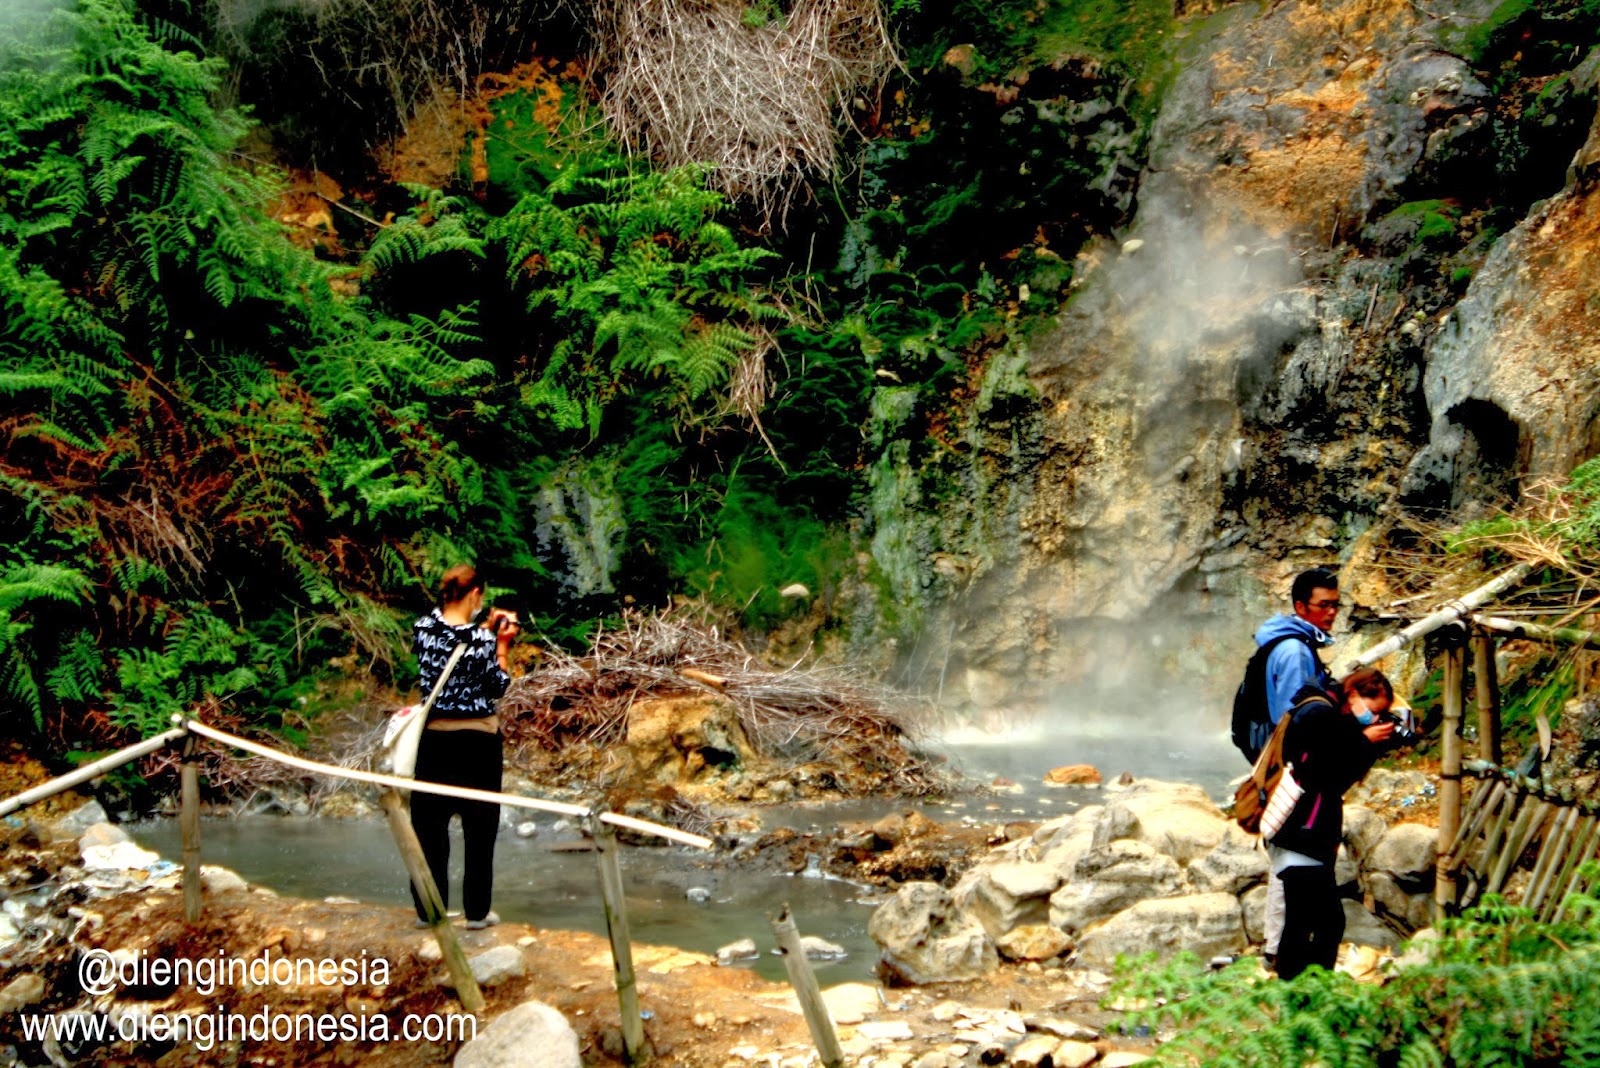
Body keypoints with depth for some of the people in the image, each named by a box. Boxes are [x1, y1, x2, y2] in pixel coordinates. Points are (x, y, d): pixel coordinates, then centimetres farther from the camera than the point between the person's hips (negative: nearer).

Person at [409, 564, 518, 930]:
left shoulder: (423, 628, -4)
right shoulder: (481, 640, -15)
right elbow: (498, 687, -3)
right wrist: (502, 643, 1)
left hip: (434, 738, 4)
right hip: (478, 739, -3)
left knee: (429, 825, 12)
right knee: (479, 829, 8)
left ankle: (428, 910, 18)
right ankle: (477, 911, 14)